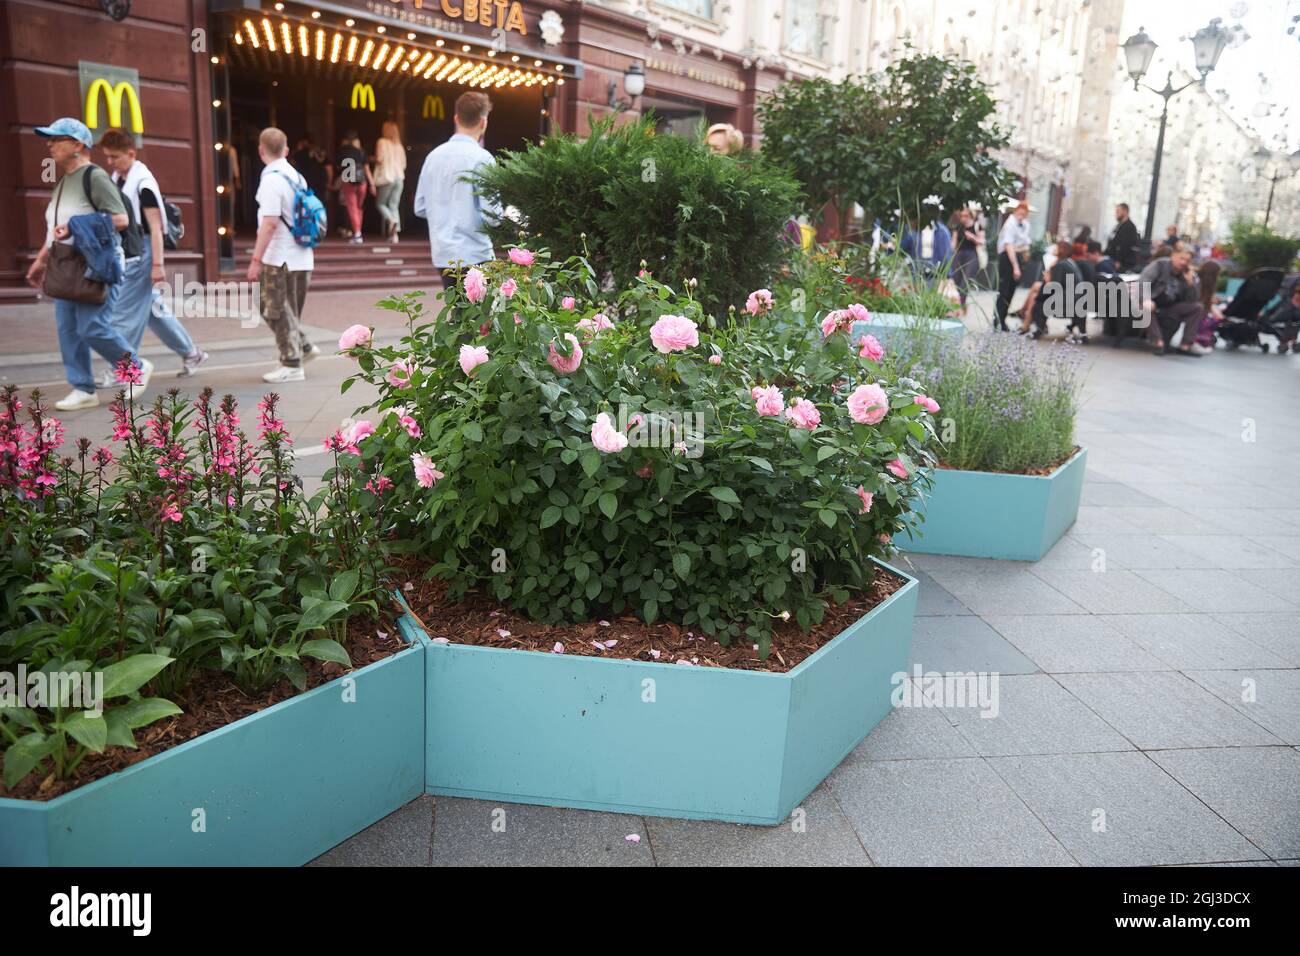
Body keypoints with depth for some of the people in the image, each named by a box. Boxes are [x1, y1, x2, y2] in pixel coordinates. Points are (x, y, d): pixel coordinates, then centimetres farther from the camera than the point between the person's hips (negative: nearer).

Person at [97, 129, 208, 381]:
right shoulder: (116, 180, 11)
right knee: (154, 309, 13)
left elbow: (155, 226, -16)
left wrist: (157, 263, -20)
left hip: (140, 256, -9)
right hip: (126, 256, 9)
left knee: (126, 313, -6)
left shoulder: (143, 182, -13)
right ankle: (191, 353, 23)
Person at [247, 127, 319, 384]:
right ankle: (303, 347, 21)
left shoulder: (271, 180, -15)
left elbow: (270, 223, -22)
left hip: (279, 259, -8)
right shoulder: (297, 177, 10)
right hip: (301, 257, 8)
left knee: (278, 311, 2)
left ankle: (292, 365, 6)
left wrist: (256, 259, -19)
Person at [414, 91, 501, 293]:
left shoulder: (434, 156, 8)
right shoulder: (481, 158, -11)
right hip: (473, 255, -7)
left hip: (443, 254, 7)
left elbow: (421, 208, 13)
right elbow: (491, 214, -16)